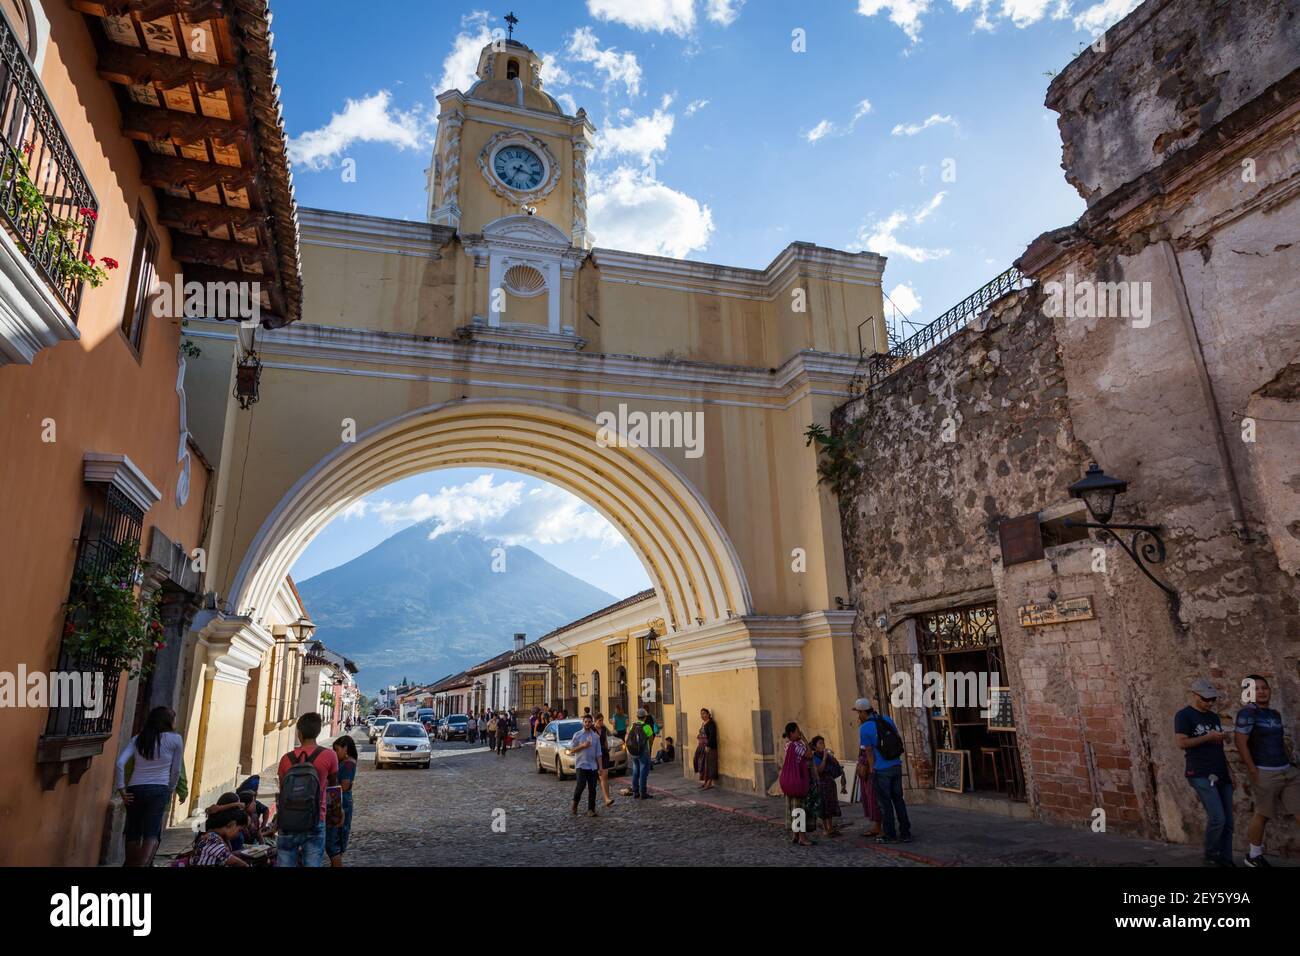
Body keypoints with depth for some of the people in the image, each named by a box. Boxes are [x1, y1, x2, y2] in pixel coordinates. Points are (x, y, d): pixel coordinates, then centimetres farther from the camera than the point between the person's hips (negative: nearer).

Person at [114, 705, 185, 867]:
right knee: (151, 835, -5)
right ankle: (143, 863, -23)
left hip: (134, 790, 4)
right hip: (158, 791, -4)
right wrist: (170, 792, 17)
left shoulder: (137, 739, 10)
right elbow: (176, 771, 5)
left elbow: (119, 764, -2)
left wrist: (121, 790, 2)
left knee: (133, 833, 14)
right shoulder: (175, 739, 1)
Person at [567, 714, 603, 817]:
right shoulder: (577, 735, 2)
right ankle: (575, 804, 13)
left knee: (592, 789, 3)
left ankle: (591, 810, 11)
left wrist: (600, 767, 5)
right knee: (581, 786, -12)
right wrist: (582, 746, -13)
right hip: (581, 765, -3)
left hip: (593, 766, 3)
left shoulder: (595, 736, 10)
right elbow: (571, 750, 0)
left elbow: (598, 753, 10)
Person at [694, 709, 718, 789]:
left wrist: (708, 746, -25)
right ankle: (705, 782, 17)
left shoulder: (711, 723, -12)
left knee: (708, 765, -5)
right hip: (702, 747, 9)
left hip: (709, 747, -9)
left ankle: (709, 784, 0)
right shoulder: (703, 724, 14)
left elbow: (712, 736, -20)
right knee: (702, 764, 10)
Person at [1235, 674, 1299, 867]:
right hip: (1265, 773, -7)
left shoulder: (1275, 714, 12)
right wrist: (1254, 772, -15)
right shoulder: (1247, 712, -12)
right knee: (1263, 814, 4)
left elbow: (1281, 741, 22)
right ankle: (1254, 856, 20)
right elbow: (1241, 743, -15)